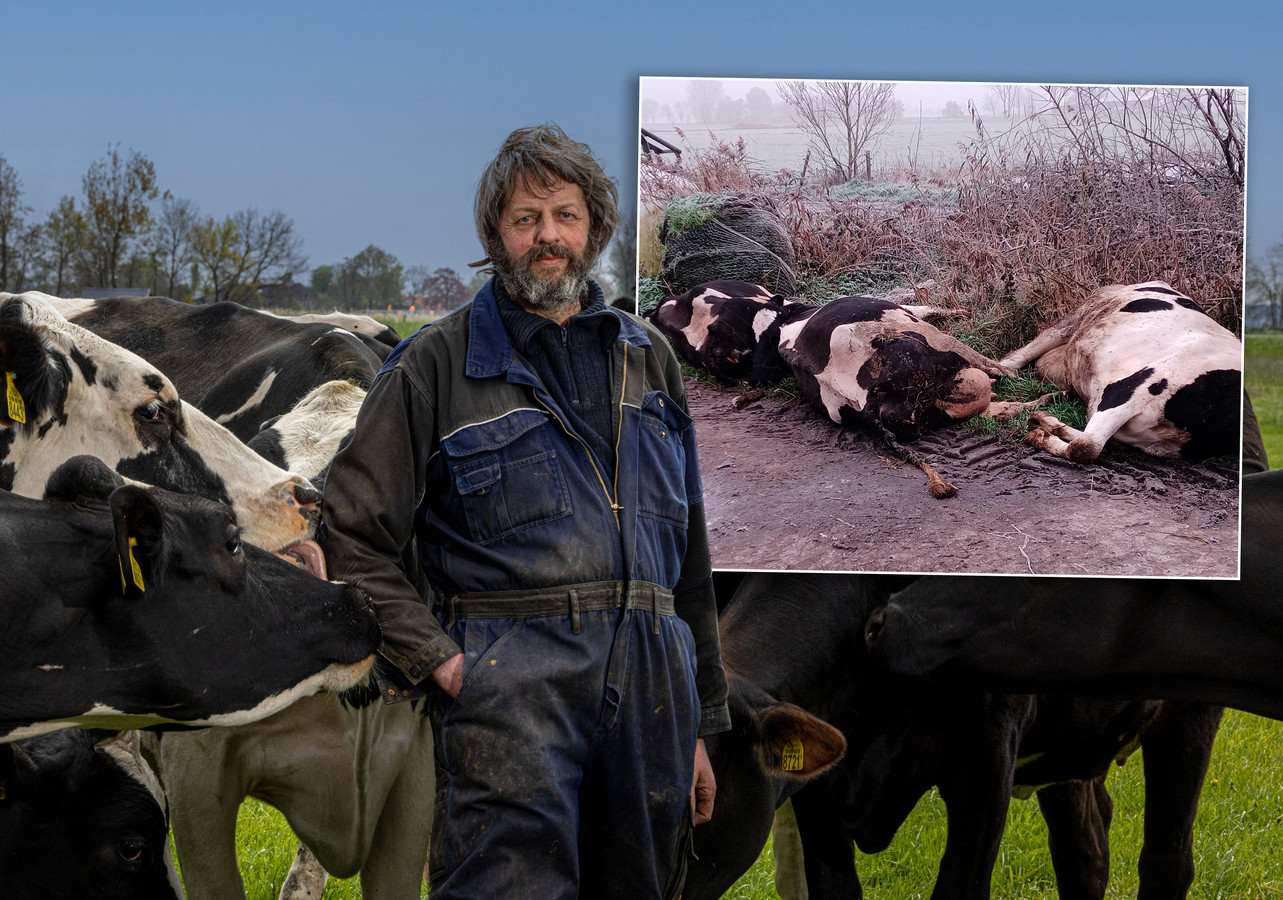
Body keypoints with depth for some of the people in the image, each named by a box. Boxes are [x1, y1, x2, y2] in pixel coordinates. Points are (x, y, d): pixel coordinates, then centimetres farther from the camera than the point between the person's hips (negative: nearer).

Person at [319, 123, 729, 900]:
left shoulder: (647, 358, 19)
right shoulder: (438, 363, 6)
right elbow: (355, 530, 4)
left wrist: (700, 720, 19)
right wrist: (430, 656, -7)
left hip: (651, 683, 5)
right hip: (513, 681, -4)